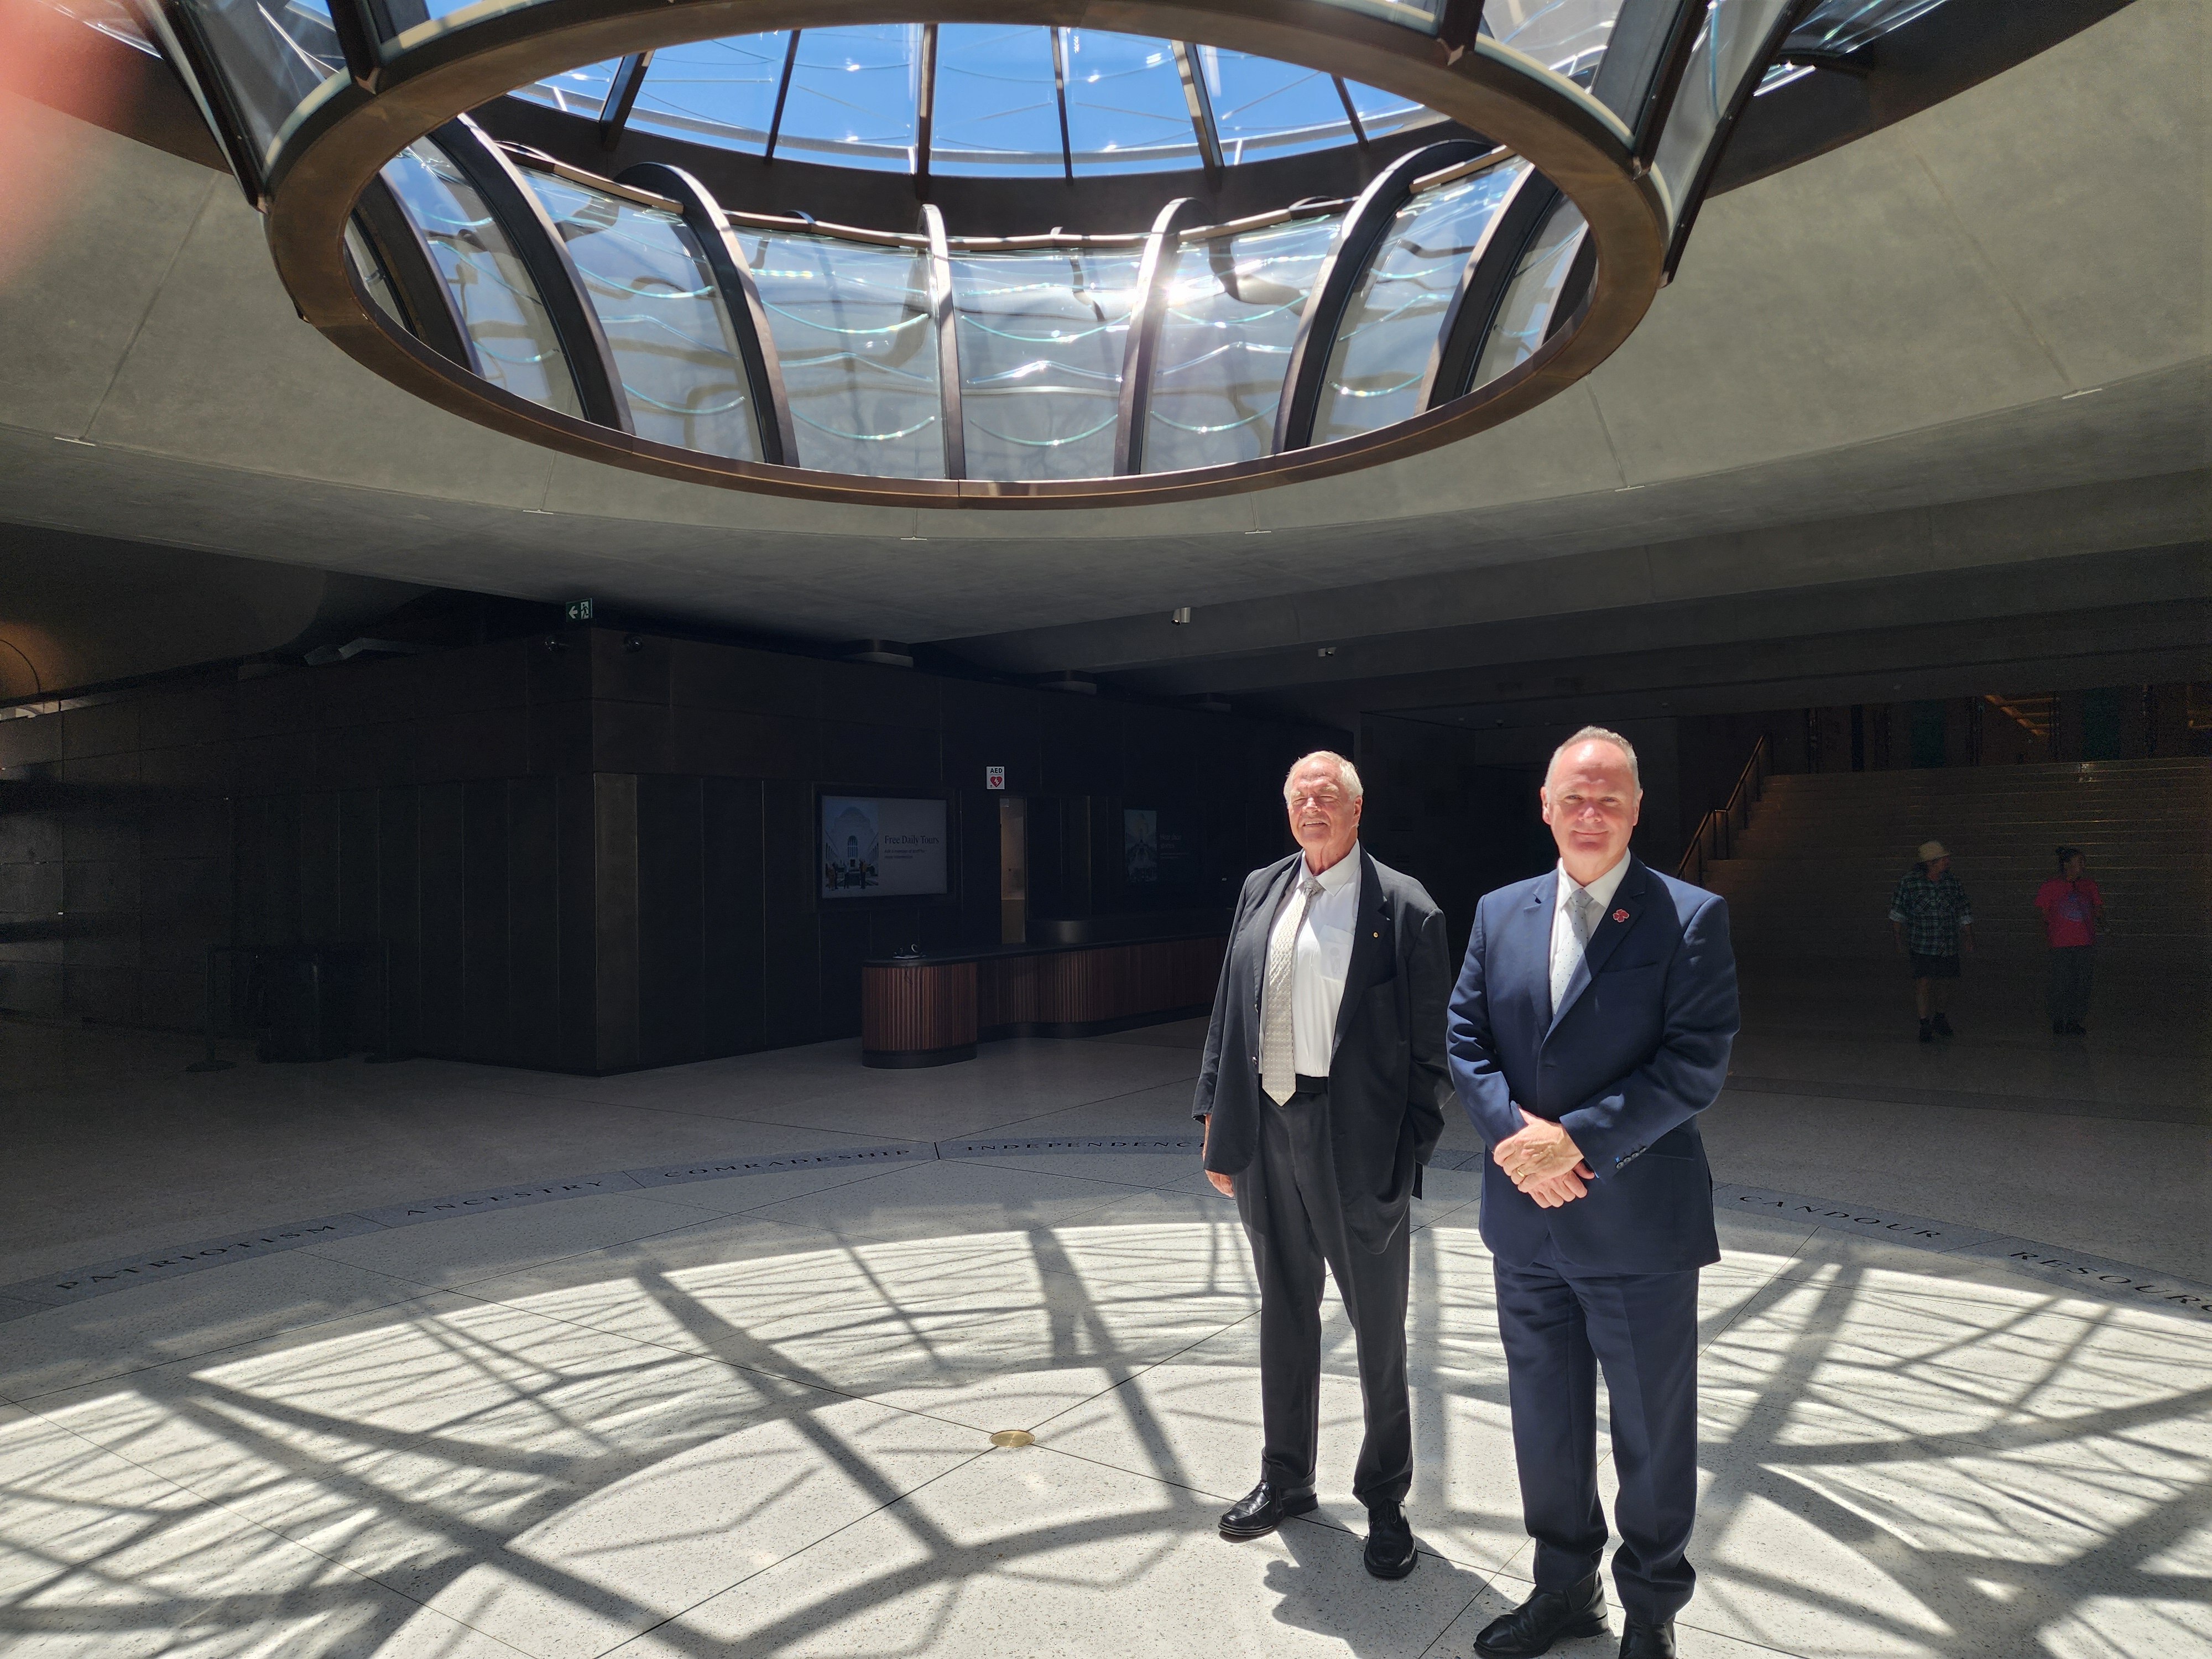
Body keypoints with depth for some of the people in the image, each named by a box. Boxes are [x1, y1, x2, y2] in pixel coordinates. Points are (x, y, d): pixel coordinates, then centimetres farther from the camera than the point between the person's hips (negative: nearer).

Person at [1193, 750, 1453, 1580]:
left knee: (1379, 1327, 12)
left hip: (1358, 1141, -5)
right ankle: (1286, 1479, 40)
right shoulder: (1260, 891, 7)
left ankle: (1385, 1499, 33)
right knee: (1284, 1314, 20)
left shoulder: (1404, 908, -8)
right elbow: (1228, 1010, 9)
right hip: (1267, 1132, 5)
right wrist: (1215, 1118, 6)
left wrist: (1411, 1153, -11)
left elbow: (1429, 1045, -8)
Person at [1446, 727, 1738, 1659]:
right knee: (1544, 1422, 19)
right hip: (1526, 1223, 4)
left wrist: (1577, 1139, -21)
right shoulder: (1499, 913, 5)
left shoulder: (1690, 918, -8)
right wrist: (1514, 1132, -14)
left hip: (1638, 1225, -4)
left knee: (1652, 1430, 14)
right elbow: (1465, 1039, 3)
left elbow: (1697, 1063, -16)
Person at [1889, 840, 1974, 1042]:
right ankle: (1925, 1025, -2)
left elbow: (1964, 912, 14)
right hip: (1922, 945, -4)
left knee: (1944, 982, 12)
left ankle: (1940, 1018, 33)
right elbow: (1897, 914, 0)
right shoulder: (1909, 881, -7)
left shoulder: (1952, 882, 4)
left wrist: (1968, 937, 8)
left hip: (1949, 946, 4)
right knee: (1923, 982, -10)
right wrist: (1900, 941, -2)